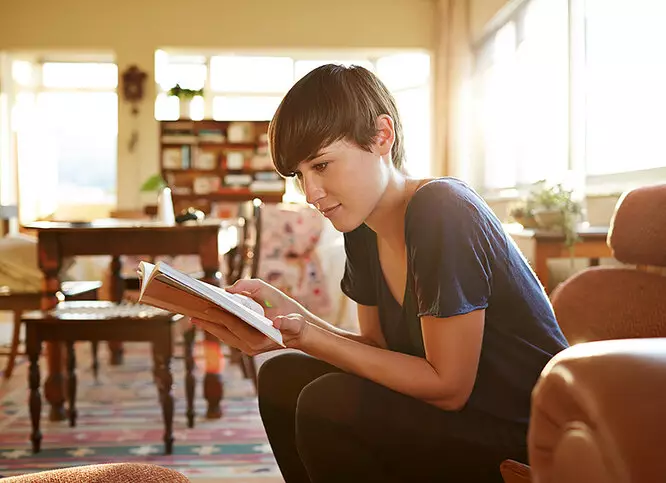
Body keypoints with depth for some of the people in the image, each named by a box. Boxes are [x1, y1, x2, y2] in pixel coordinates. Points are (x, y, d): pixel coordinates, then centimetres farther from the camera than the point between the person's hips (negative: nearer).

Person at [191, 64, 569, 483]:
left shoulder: (443, 214, -22)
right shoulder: (363, 233, 3)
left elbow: (447, 386, -20)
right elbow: (380, 348, 6)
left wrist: (304, 335, -23)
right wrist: (289, 313, -10)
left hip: (525, 438, -8)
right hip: (455, 419, 8)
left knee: (327, 404, -24)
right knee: (282, 377, 2)